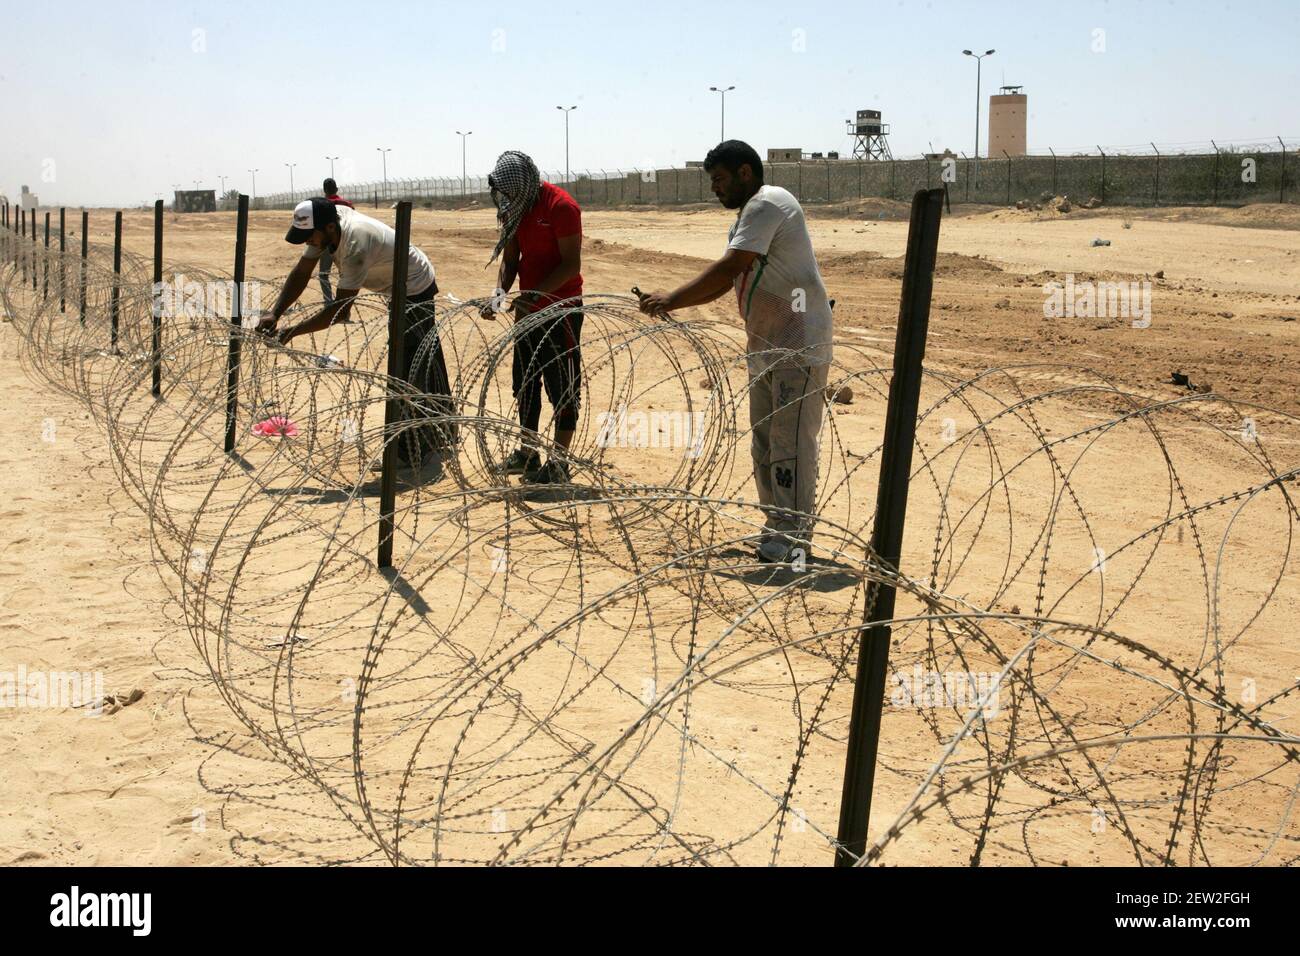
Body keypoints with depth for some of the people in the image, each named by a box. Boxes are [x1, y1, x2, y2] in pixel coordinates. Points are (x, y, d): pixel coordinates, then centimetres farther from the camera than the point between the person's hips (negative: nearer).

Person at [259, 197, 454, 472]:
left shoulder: (355, 245, -37)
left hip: (416, 292, -9)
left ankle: (412, 455, 3)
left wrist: (290, 332, -35)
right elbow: (302, 273, -8)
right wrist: (274, 314, -18)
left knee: (407, 372, -6)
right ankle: (443, 435, 34)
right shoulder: (325, 224, -12)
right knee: (429, 365, 20)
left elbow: (340, 310, -36)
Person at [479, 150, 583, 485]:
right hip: (528, 308, 8)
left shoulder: (560, 206, -19)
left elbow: (571, 264, -20)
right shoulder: (514, 208, 5)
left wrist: (535, 294, -26)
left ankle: (559, 464, 3)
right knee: (525, 383, 14)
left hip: (561, 308, -8)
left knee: (562, 386, -2)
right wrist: (499, 293, -10)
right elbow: (510, 259, 7)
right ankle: (527, 453, 26)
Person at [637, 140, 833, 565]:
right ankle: (776, 528, 24)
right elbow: (726, 281, 16)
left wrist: (672, 298, -20)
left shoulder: (767, 204, -14)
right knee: (764, 441, 15)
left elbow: (731, 266, -24)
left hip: (800, 346, -11)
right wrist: (670, 303, 4)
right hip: (766, 345, 11)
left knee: (790, 440, -9)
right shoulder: (748, 213, 18)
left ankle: (795, 539, -4)